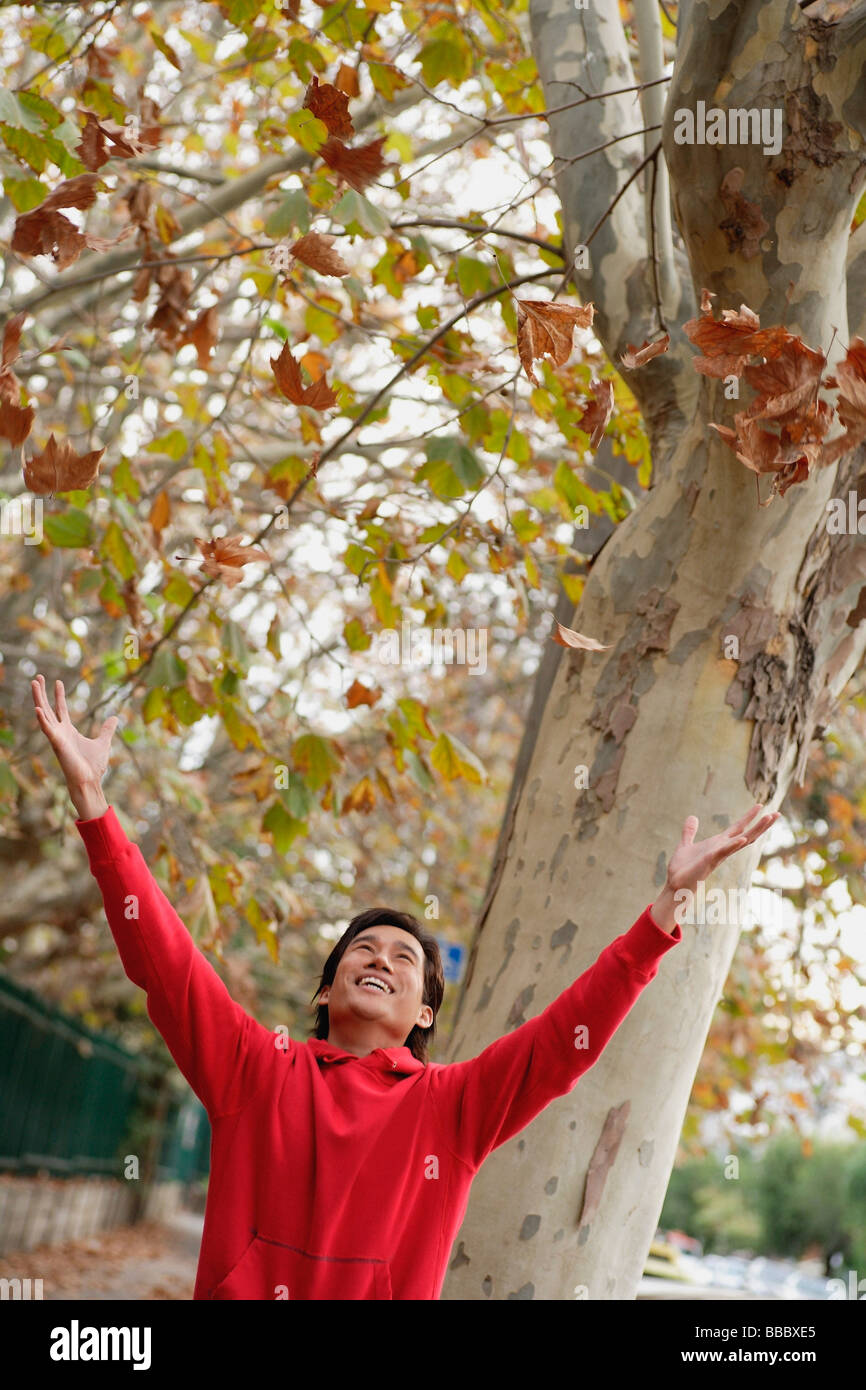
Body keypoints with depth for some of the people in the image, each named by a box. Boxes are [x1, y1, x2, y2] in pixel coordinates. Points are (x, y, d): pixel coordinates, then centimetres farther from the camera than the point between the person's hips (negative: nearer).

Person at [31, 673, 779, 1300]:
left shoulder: (454, 1102, 8)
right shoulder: (258, 1068, 9)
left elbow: (571, 1029, 1)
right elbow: (163, 952, 4)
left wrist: (670, 900, -4)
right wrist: (91, 800, -3)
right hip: (239, 1286, 0)